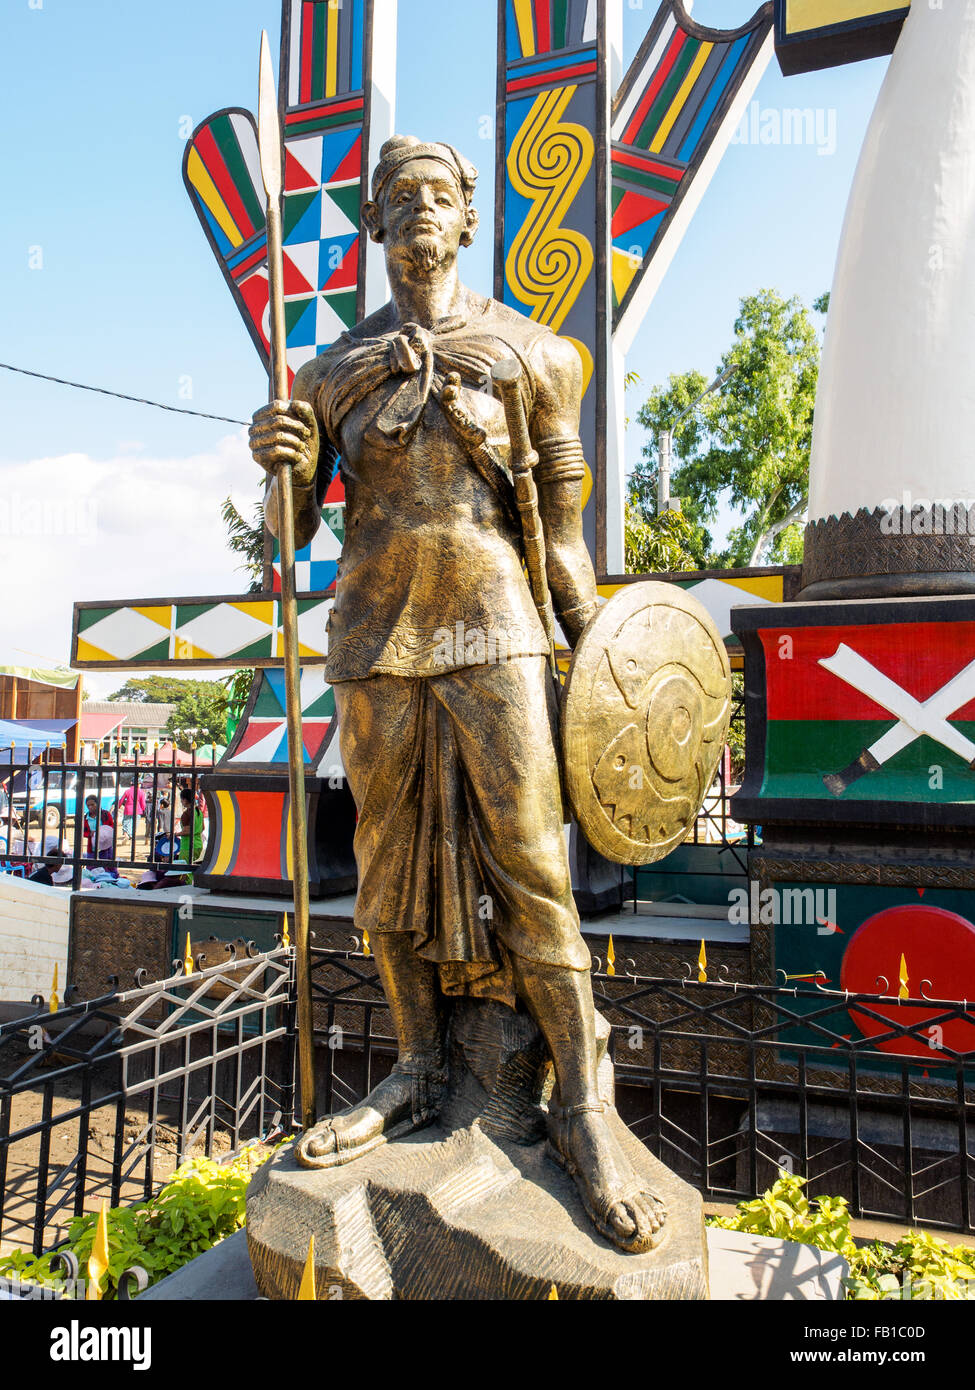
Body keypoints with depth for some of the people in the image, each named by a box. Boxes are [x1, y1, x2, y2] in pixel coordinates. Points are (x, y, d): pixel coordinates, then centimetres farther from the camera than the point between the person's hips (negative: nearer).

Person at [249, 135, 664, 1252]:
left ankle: (580, 1106, 6)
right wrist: (285, 466, -9)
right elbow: (292, 531, 13)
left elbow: (562, 528, 8)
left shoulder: (528, 352, 9)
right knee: (391, 860, 7)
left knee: (528, 862, -6)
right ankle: (419, 1074, 23)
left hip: (492, 632, -2)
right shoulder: (332, 371, 14)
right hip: (374, 642, 3)